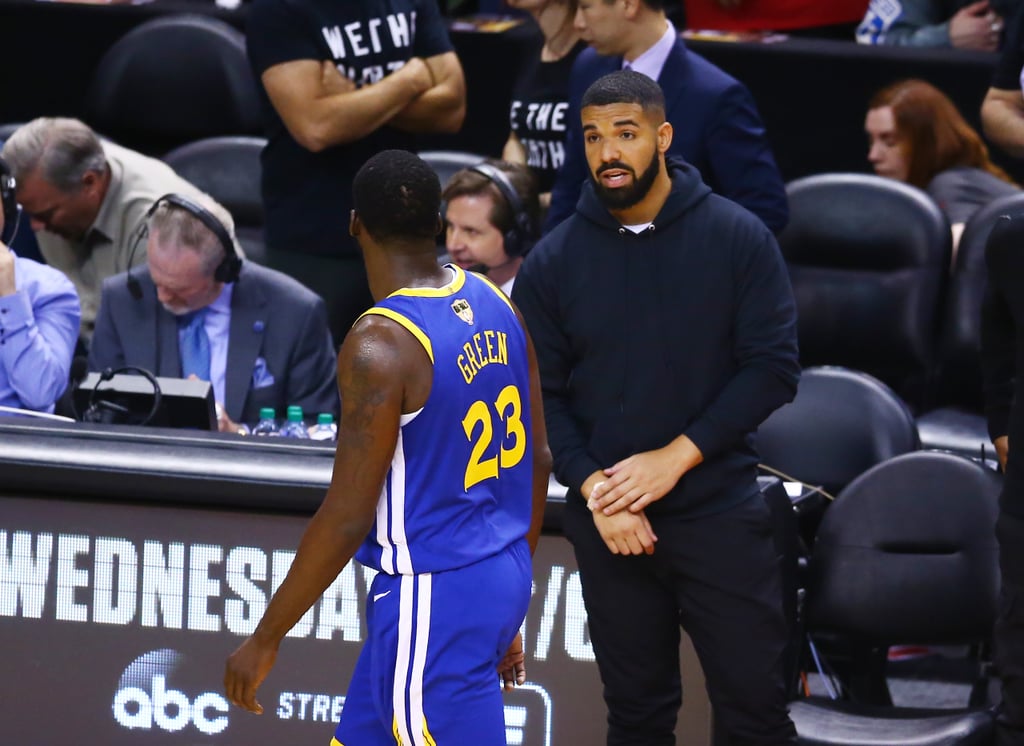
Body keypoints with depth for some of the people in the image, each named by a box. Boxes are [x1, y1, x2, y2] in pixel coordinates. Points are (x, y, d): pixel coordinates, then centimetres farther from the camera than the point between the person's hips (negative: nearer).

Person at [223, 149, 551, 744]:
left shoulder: (380, 346, -21)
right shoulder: (495, 306, 3)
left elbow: (347, 518, -19)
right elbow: (538, 460, 11)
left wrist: (266, 640, -9)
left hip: (433, 599, -9)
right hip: (503, 579, 9)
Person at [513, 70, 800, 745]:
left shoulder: (737, 238, -4)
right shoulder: (553, 262, 1)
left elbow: (774, 367, -7)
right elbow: (540, 396, 1)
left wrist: (676, 456, -15)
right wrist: (595, 489, -13)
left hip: (722, 514, -2)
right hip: (606, 522, 2)